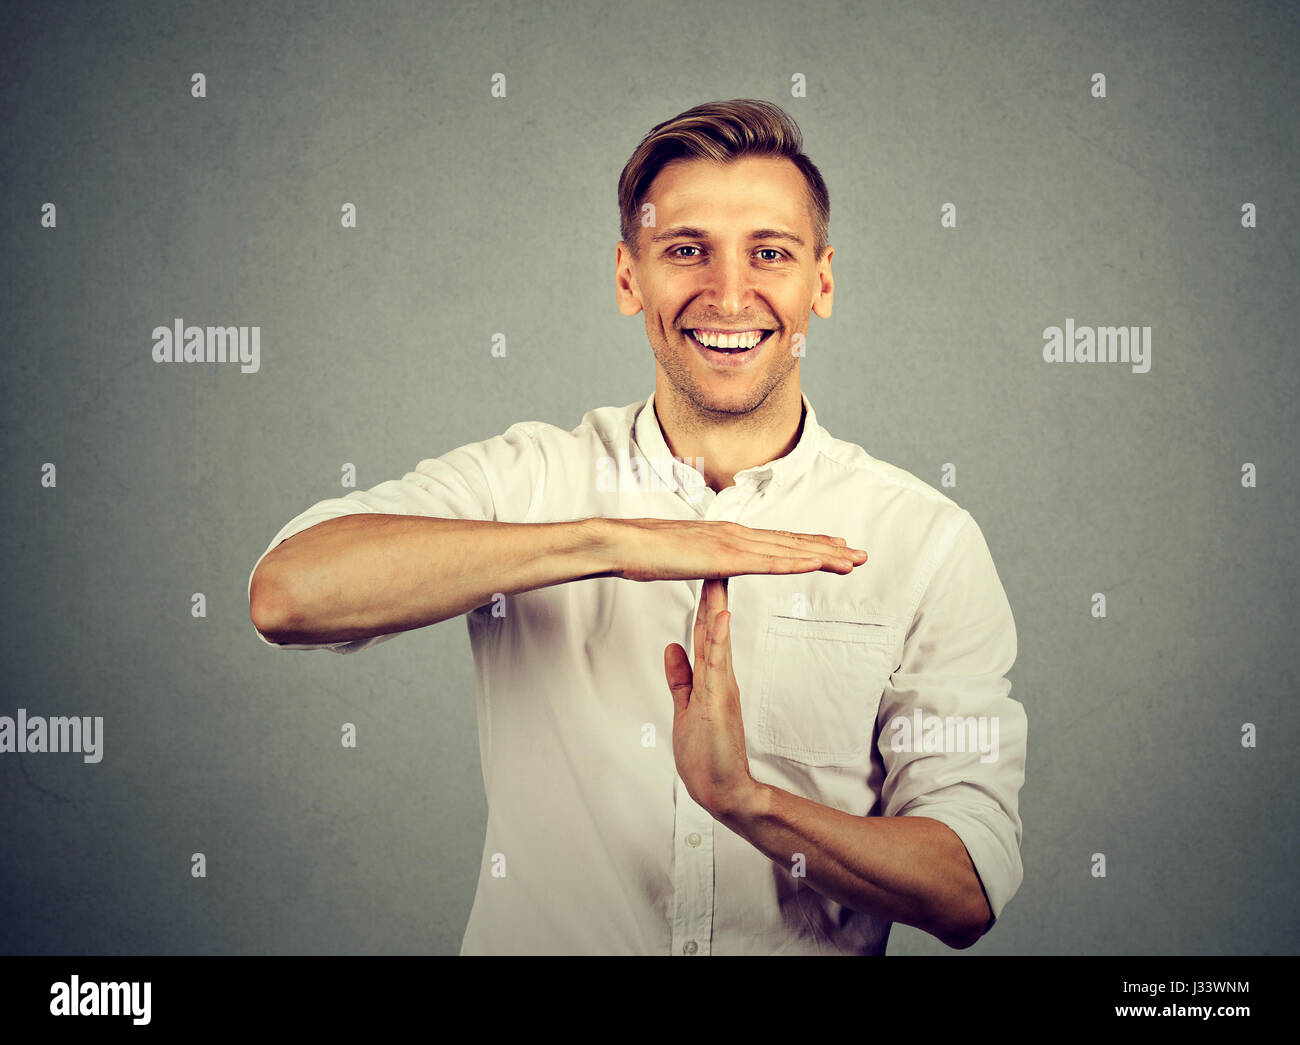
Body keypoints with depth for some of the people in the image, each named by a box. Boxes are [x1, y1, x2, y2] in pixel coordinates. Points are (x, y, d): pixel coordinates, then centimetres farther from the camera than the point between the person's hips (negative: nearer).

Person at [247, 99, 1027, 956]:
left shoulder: (929, 542, -1)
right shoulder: (527, 479, 0)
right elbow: (289, 593, -17)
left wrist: (747, 799, -21)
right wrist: (613, 541, -21)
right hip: (537, 936, 1)